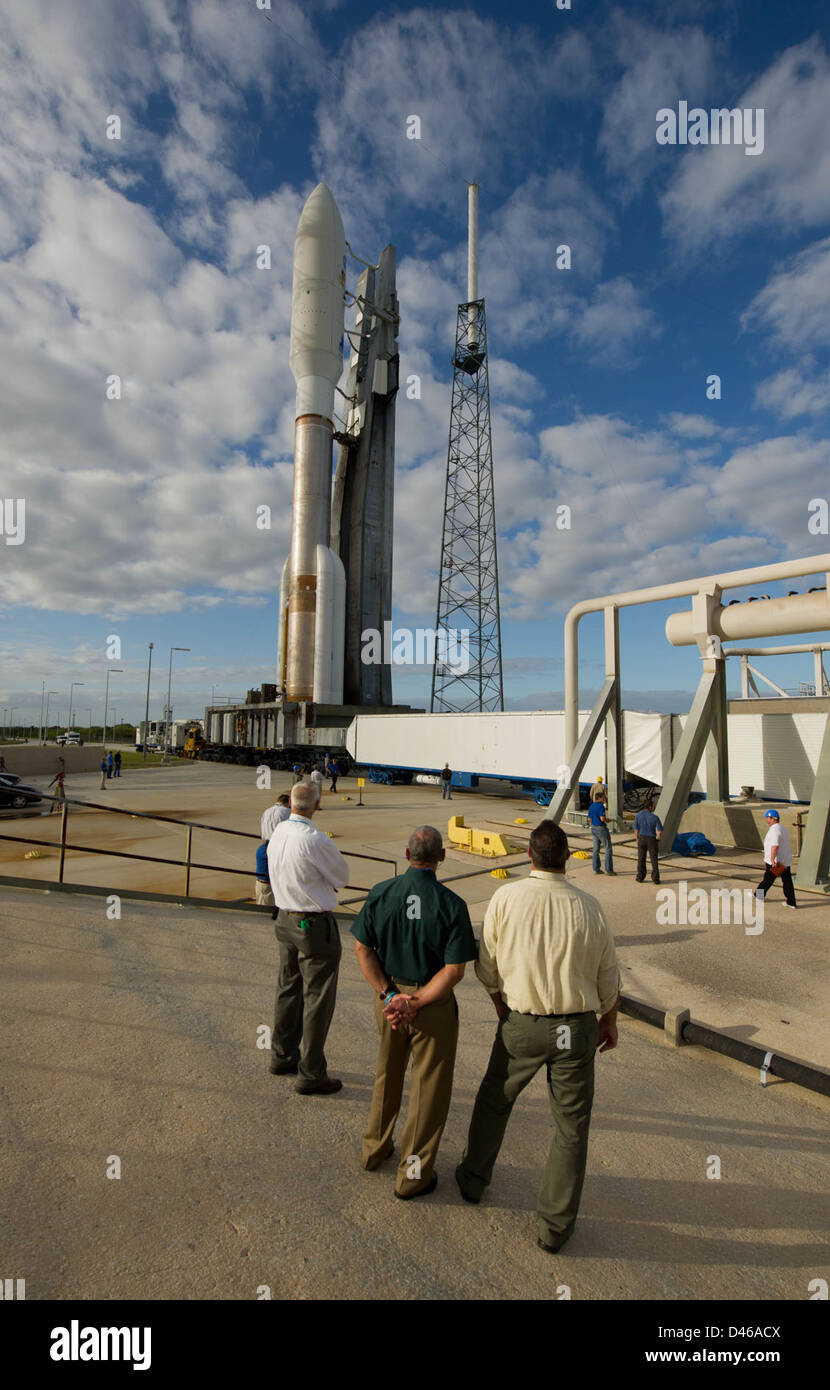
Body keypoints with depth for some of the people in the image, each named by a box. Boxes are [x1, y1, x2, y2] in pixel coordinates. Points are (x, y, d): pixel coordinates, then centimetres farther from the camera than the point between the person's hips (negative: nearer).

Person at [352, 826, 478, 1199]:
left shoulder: (380, 894, -10)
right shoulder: (452, 904, -19)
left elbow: (362, 948, -6)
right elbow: (454, 969, -20)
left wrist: (389, 995, -8)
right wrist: (415, 1004, -16)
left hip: (388, 995, 4)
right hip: (434, 1004, -4)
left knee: (386, 1076, 27)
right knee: (428, 1087, 16)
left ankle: (374, 1149, 46)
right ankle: (413, 1174, 30)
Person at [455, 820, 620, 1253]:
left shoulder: (505, 898, -16)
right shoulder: (588, 906, -13)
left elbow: (486, 966, -6)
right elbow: (608, 975, -1)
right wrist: (609, 1021, 17)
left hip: (520, 1024, 0)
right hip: (576, 1027, 0)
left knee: (494, 1100, 24)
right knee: (571, 1124, 18)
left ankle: (473, 1178, 46)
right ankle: (554, 1225, 31)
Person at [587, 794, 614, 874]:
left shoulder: (591, 807, 8)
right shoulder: (601, 806, -17)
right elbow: (602, 818, -25)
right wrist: (608, 820, -6)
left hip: (593, 829, 8)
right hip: (602, 829, -8)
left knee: (596, 849, 10)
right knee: (608, 849, 1)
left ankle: (596, 869, 11)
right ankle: (608, 869, 1)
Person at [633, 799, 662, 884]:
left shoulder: (638, 815, -8)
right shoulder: (655, 817, -14)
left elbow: (636, 829, -4)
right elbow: (660, 831, -13)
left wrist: (638, 840, 9)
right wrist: (658, 839, 6)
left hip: (641, 839, 2)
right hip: (652, 839, -2)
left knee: (641, 859, 12)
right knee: (654, 860, 8)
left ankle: (640, 877, 15)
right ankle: (655, 879, 7)